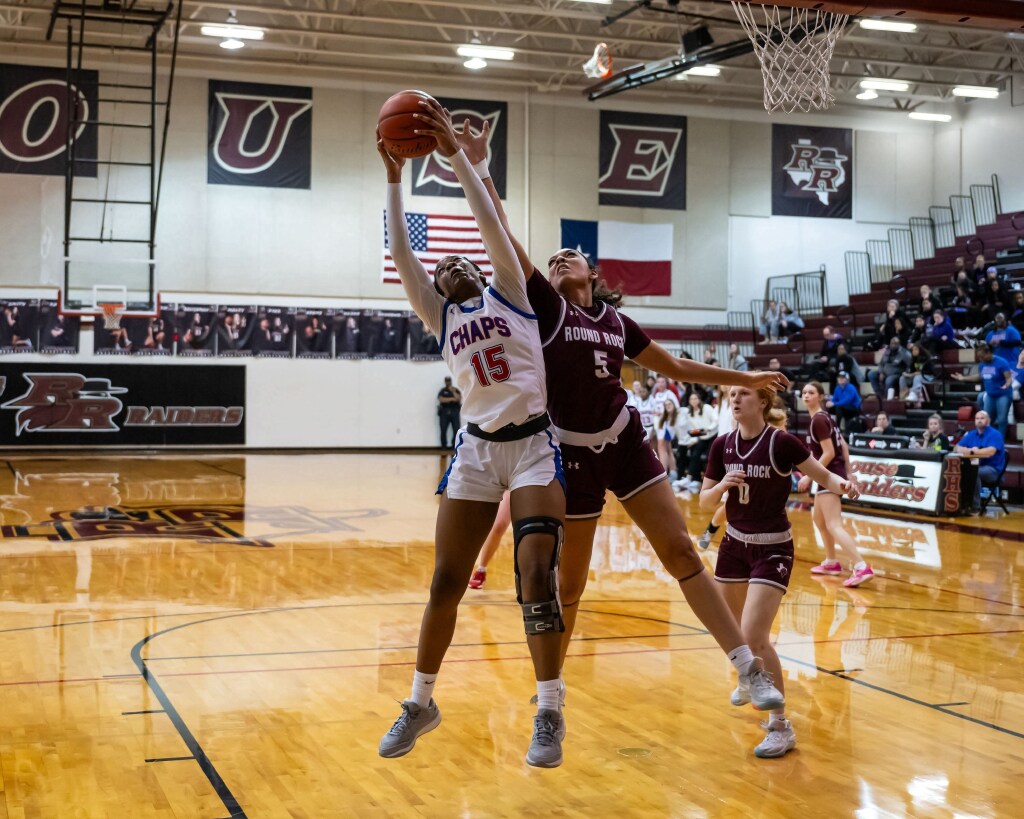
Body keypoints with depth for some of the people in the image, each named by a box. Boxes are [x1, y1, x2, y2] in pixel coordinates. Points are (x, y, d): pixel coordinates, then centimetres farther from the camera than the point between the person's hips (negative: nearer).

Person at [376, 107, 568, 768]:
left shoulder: (509, 292, 8)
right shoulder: (440, 316, 14)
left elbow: (491, 222, -3)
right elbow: (401, 253, 5)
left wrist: (455, 153, -6)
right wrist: (395, 177, 1)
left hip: (533, 444, -3)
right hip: (476, 449, 3)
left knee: (537, 571, -15)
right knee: (446, 581, 3)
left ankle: (549, 713, -6)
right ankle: (422, 703, 19)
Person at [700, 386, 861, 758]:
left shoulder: (782, 443, -18)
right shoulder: (722, 445, -4)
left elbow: (824, 476, -11)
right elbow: (705, 503, 1)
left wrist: (842, 484, -32)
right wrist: (721, 486, -20)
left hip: (773, 549, -6)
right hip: (734, 544, 6)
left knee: (754, 636, -18)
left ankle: (781, 727, -6)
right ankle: (747, 679, 53)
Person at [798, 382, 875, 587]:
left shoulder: (818, 420, -15)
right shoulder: (824, 417, 14)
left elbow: (829, 453, -20)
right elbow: (843, 446, 17)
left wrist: (809, 476, -17)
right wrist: (847, 474, 20)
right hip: (832, 474, 10)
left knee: (834, 526, -17)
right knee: (818, 519, 24)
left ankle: (862, 567, -27)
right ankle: (831, 563, 33)